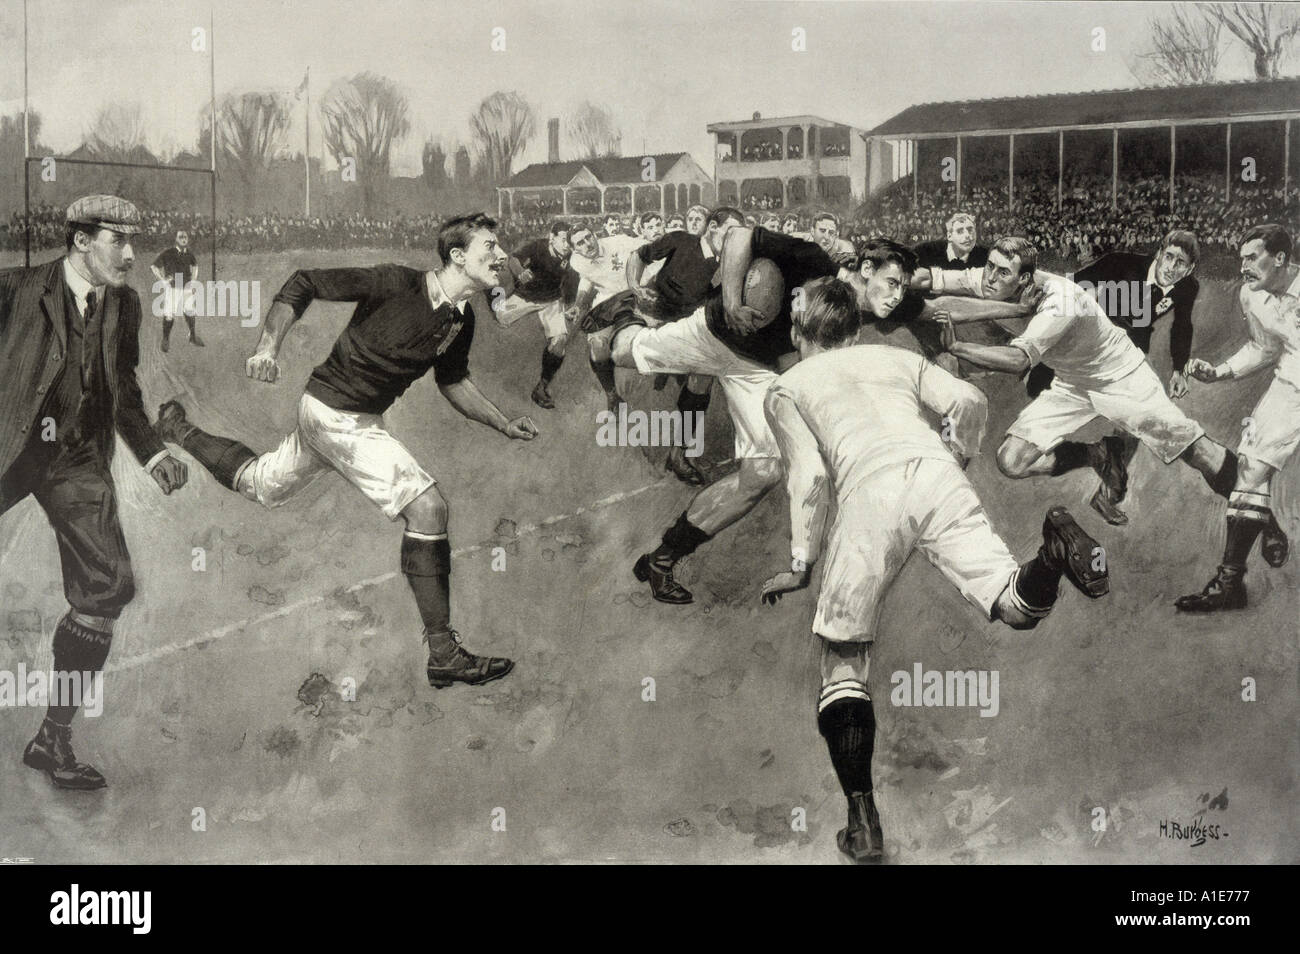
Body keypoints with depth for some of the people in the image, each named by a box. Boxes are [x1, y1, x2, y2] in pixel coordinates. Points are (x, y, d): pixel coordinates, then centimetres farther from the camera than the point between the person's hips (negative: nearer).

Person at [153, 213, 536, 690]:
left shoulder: (461, 320, -1)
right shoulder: (395, 284, -23)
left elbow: (453, 380, 17)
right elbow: (303, 284, -15)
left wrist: (503, 424, 8)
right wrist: (268, 347, -24)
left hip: (356, 418, 9)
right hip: (333, 412, -9)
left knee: (258, 484, 29)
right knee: (427, 507, -18)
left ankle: (177, 428, 52)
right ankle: (443, 654, -14)